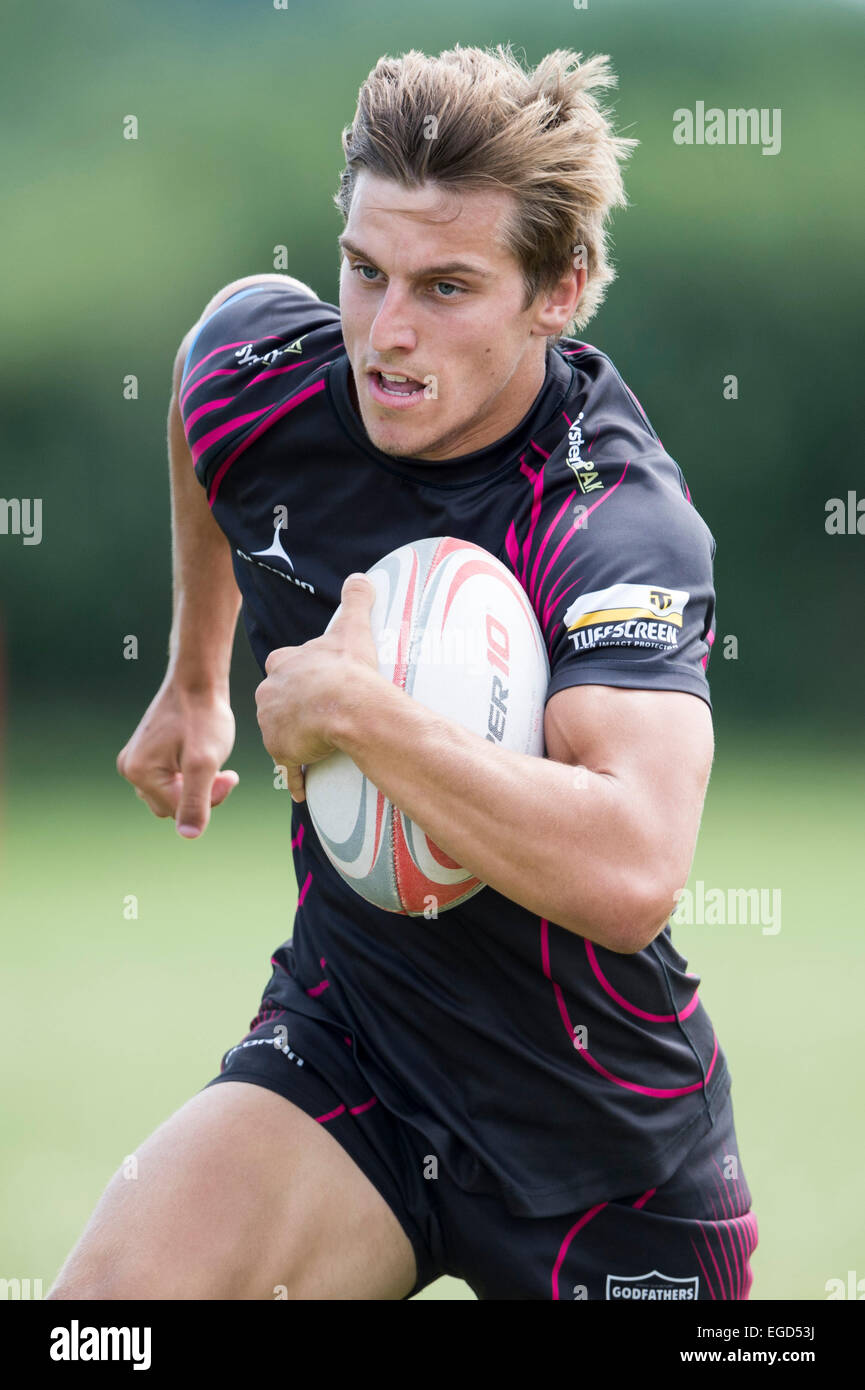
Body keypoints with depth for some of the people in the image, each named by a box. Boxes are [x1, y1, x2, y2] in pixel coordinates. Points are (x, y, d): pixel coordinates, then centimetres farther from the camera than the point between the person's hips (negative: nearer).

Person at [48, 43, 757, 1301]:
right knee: (116, 1289, -24)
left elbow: (631, 876, -42)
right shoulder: (254, 371, -8)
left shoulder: (620, 527, -26)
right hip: (342, 1043, 3)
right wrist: (194, 683, 31)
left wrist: (354, 710, -35)